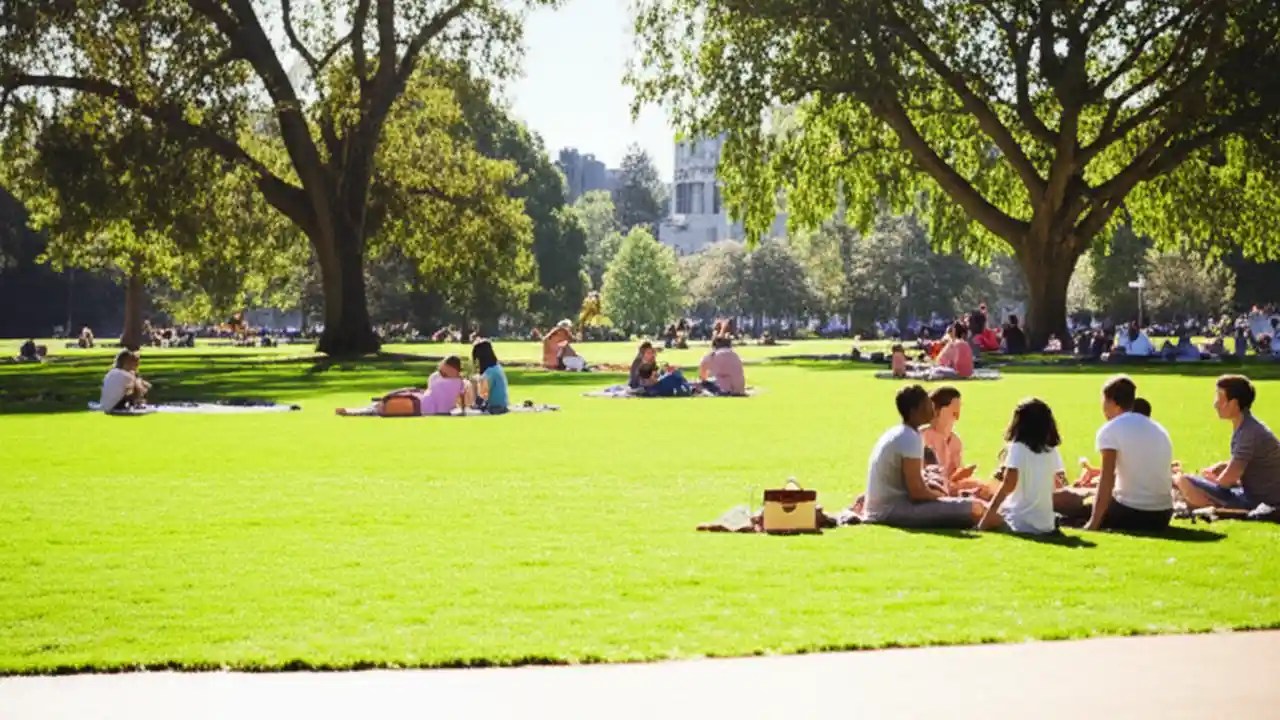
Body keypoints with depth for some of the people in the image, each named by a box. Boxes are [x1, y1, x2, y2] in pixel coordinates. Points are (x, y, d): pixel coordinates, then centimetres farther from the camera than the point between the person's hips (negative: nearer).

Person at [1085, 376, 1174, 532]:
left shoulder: (1110, 430, -7)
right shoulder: (1159, 429, 16)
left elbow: (1106, 482, -14)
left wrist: (1093, 524, -14)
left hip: (1131, 514, -7)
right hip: (1162, 516, 7)